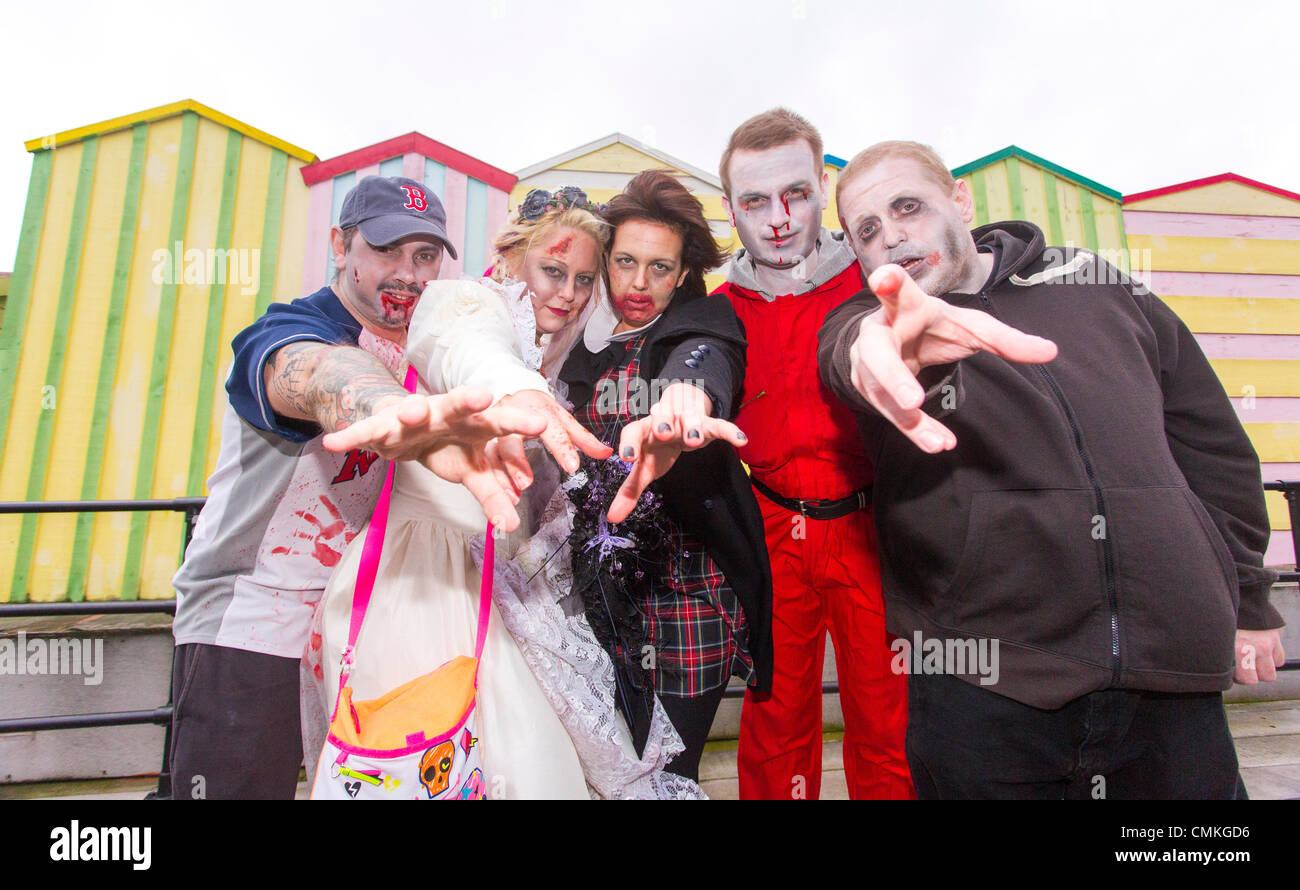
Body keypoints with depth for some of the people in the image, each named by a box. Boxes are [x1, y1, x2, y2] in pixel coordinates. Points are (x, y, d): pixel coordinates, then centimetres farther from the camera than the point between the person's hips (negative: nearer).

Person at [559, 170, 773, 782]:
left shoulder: (701, 326, -5)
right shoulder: (589, 347, 8)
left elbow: (702, 365, -32)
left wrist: (682, 402, -53)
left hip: (685, 586, -4)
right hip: (601, 589, 4)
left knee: (669, 772, 5)